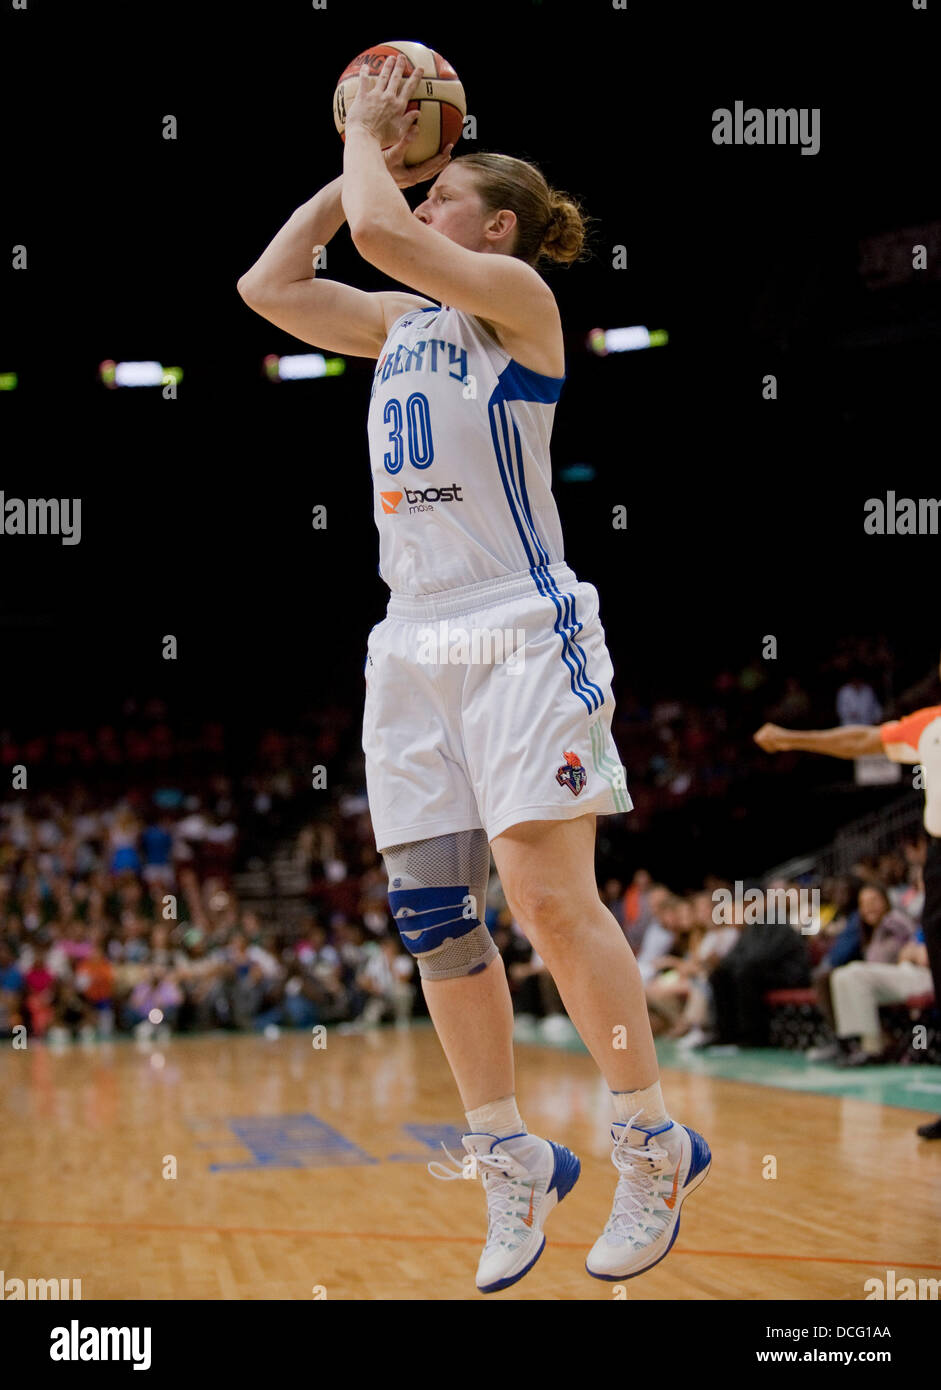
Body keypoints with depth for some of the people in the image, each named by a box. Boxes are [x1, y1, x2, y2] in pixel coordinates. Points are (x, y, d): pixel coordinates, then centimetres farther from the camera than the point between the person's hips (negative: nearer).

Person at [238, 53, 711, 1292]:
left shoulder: (517, 296, -3)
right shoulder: (399, 322, 19)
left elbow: (378, 230, -16)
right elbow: (267, 285, 21)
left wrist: (371, 141, 3)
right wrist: (360, 156, 20)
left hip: (523, 633, -7)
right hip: (414, 644, 8)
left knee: (547, 895, -14)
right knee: (432, 915, 3)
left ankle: (654, 1145, 1)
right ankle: (509, 1161, 14)